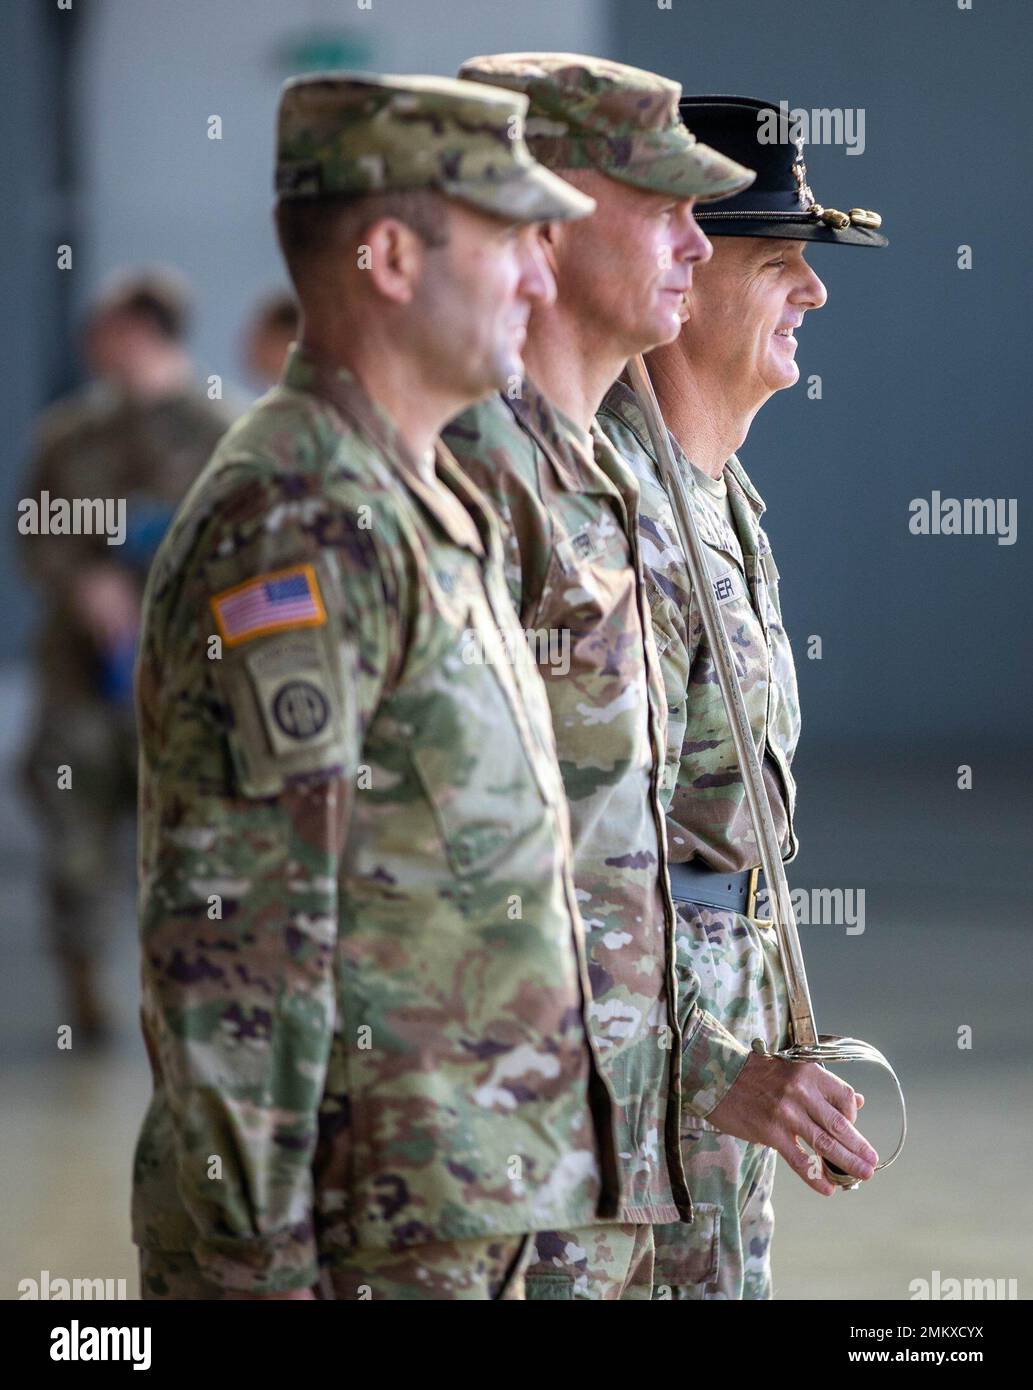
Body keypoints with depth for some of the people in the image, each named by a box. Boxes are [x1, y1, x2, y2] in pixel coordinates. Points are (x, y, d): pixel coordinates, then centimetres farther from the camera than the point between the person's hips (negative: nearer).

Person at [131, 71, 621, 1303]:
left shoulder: (427, 509, 16)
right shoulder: (295, 525, -16)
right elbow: (227, 934, -21)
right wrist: (261, 1265, -22)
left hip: (455, 1229, 9)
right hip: (349, 1240, -9)